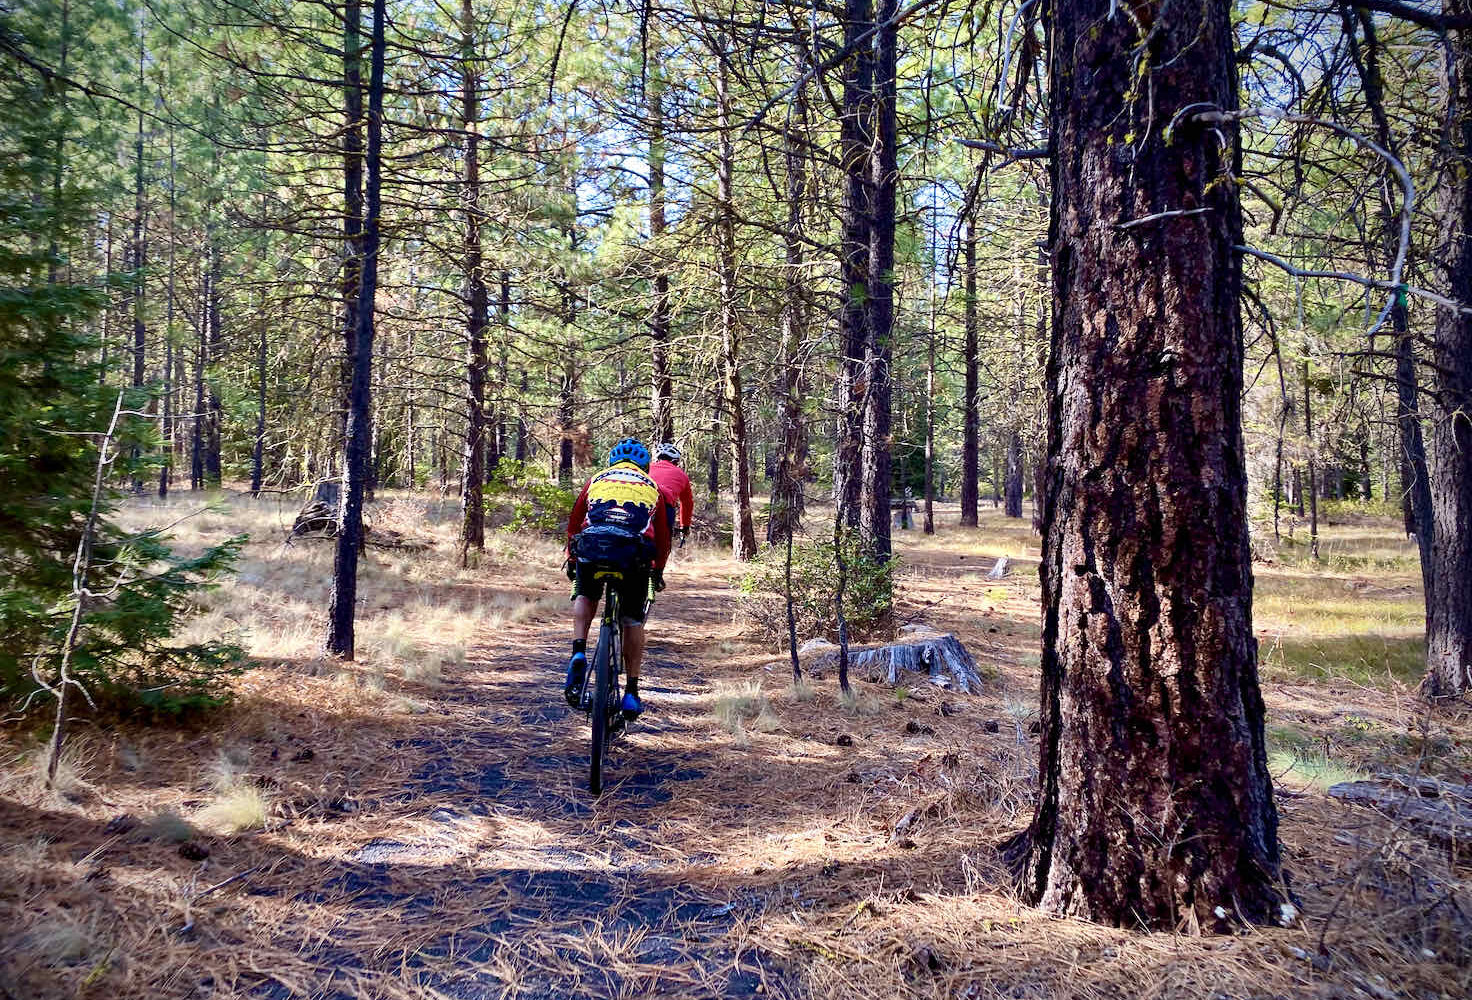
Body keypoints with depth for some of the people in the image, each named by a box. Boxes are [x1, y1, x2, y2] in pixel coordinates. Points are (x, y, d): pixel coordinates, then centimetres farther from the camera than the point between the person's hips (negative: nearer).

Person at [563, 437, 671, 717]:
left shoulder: (596, 480, 28)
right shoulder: (652, 488, 28)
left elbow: (573, 524, 30)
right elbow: (663, 539, 28)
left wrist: (571, 560, 43)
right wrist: (658, 572, 42)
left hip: (591, 546, 1)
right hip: (635, 553, 0)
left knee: (585, 597, 30)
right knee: (633, 622, 16)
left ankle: (578, 652, 7)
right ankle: (631, 692, 15)